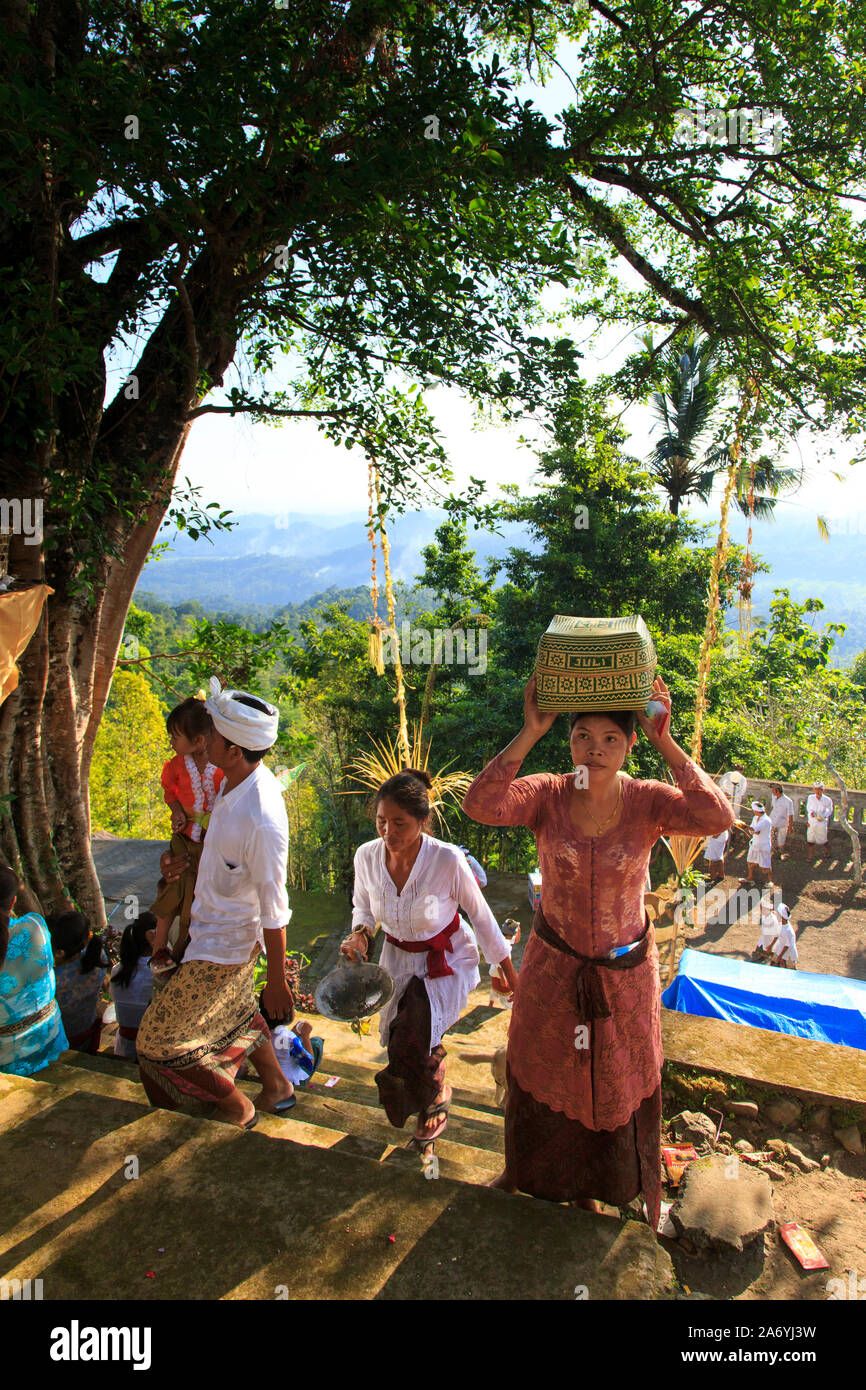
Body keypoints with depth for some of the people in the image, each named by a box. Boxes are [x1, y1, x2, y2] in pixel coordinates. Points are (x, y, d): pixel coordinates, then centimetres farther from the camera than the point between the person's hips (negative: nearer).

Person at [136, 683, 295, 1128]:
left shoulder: (261, 820, -36)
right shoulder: (237, 783, -8)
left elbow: (274, 911, -27)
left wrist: (276, 982, -18)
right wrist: (186, 856, 8)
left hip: (223, 947, -9)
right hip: (213, 926, 9)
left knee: (161, 1039, 7)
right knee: (234, 1012, 28)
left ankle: (237, 1109, 27)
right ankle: (277, 1087, 49)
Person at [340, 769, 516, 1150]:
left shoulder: (447, 860, -30)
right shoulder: (367, 855, -18)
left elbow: (480, 915, -13)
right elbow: (363, 905, 4)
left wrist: (506, 968, -3)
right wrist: (360, 934, -18)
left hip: (447, 960, -4)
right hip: (398, 959, 5)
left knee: (409, 1043, -21)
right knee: (399, 1044, 16)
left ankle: (435, 1096, 14)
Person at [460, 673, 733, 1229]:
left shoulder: (647, 801, -18)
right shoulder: (548, 795, -19)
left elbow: (718, 818, -36)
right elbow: (480, 806, -36)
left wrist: (666, 743, -39)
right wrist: (531, 733, -40)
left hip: (625, 972, 0)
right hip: (554, 964, 0)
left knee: (612, 1081, 22)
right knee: (540, 1071, 23)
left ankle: (591, 1184, 52)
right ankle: (529, 1169, 54)